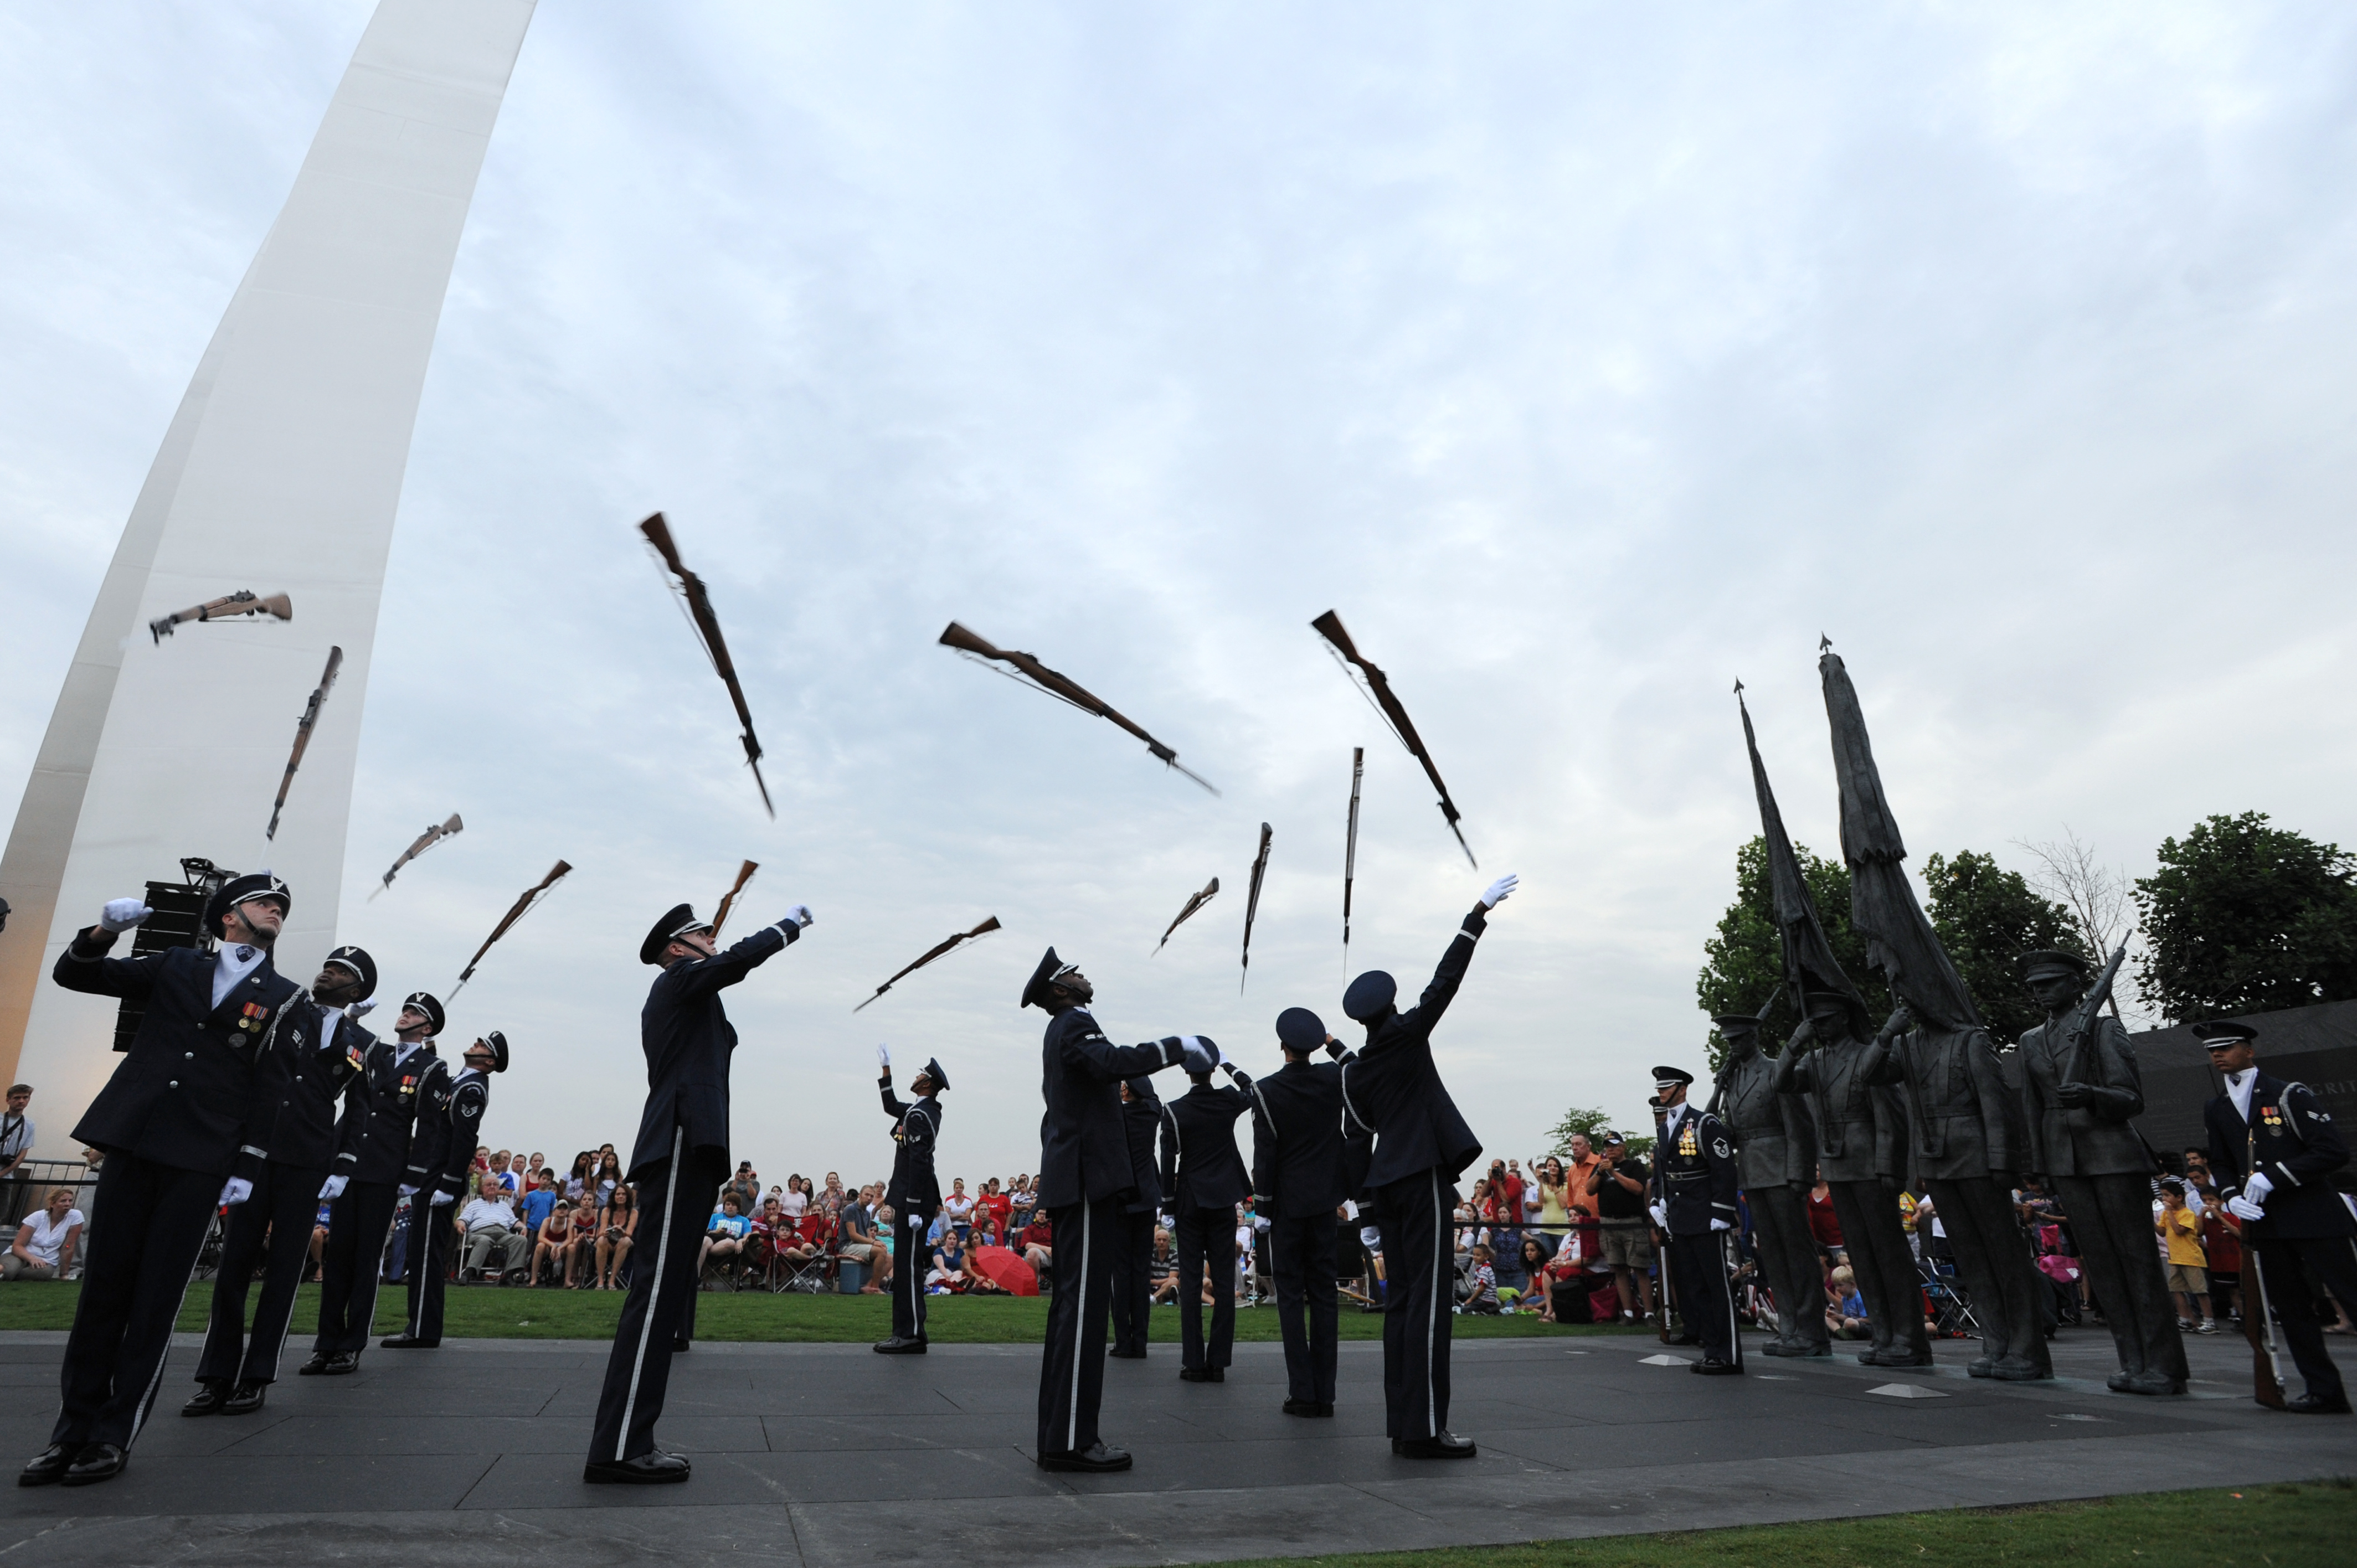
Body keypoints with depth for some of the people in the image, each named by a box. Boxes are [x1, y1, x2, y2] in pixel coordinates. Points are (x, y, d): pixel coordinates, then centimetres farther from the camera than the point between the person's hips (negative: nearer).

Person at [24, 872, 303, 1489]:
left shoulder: (287, 998, 7)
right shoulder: (175, 965, 14)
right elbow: (72, 974, 16)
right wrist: (104, 931, -4)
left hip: (202, 1158, -2)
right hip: (131, 1138, 2)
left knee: (157, 1296, 0)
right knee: (103, 1283, 5)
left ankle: (114, 1436, 8)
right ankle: (74, 1429, 15)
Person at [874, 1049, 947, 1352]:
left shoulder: (919, 1115, -16)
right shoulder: (924, 1111, 13)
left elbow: (918, 1163, -22)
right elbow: (891, 1106, 29)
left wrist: (914, 1208, -24)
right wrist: (885, 1070, 24)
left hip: (914, 1202, -10)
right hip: (915, 1200, 10)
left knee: (909, 1266, -6)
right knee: (906, 1266, 13)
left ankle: (912, 1335, -2)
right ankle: (906, 1331, 19)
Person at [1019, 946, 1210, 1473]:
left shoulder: (1060, 1033, 22)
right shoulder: (1075, 1024, -9)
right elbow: (1111, 1062, -30)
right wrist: (1175, 1048, -23)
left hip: (1069, 1182, 11)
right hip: (1087, 1179, -11)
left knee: (1072, 1305, 12)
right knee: (1084, 1304, -9)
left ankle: (1059, 1435, 17)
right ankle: (1072, 1439, -7)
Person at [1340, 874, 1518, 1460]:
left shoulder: (1354, 1072, 10)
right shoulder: (1407, 1036, -6)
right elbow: (1444, 982, -7)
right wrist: (1479, 915, -5)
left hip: (1387, 1181, 7)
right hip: (1423, 1175, -7)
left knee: (1400, 1299, 10)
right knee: (1428, 1297, -6)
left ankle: (1401, 1424, 13)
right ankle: (1424, 1428, -6)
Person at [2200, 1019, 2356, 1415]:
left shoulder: (2289, 1095, -5)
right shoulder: (2217, 1111, 12)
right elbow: (2221, 1164, 19)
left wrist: (2272, 1178, -17)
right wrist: (2232, 1196, -1)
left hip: (2315, 1217, -6)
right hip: (2263, 1222, 6)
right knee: (2291, 1308, 7)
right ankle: (2325, 1392, 13)